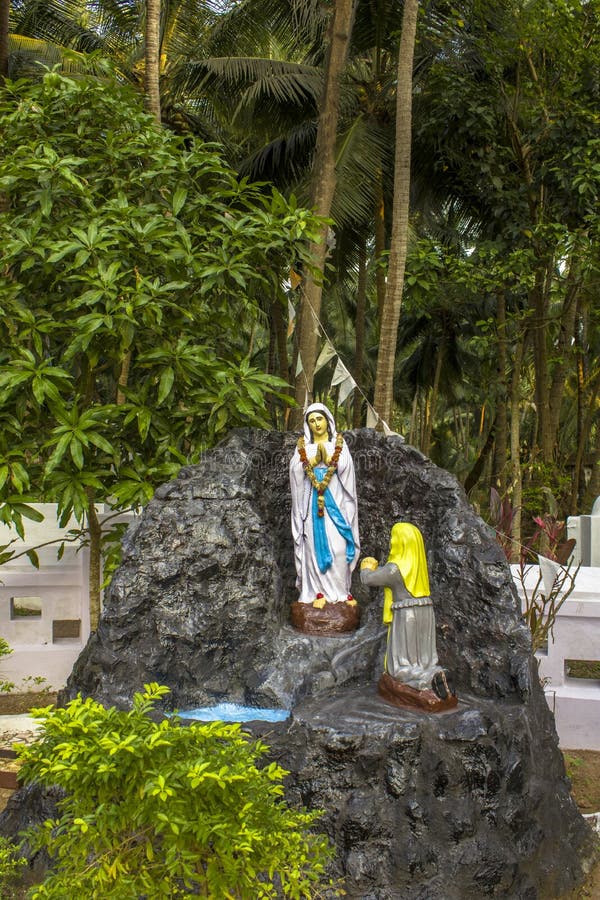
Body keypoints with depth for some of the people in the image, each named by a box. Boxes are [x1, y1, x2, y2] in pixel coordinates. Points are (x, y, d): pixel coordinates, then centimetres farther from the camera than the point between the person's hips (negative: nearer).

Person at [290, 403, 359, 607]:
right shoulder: (303, 446, 12)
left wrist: (328, 458, -14)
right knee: (317, 545, -4)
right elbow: (295, 471, -2)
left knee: (339, 546, -8)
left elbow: (345, 468, -4)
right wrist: (313, 460, -13)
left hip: (336, 499, -1)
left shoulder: (339, 444, 8)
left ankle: (342, 591, -2)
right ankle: (320, 591, -3)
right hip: (313, 500, 1)